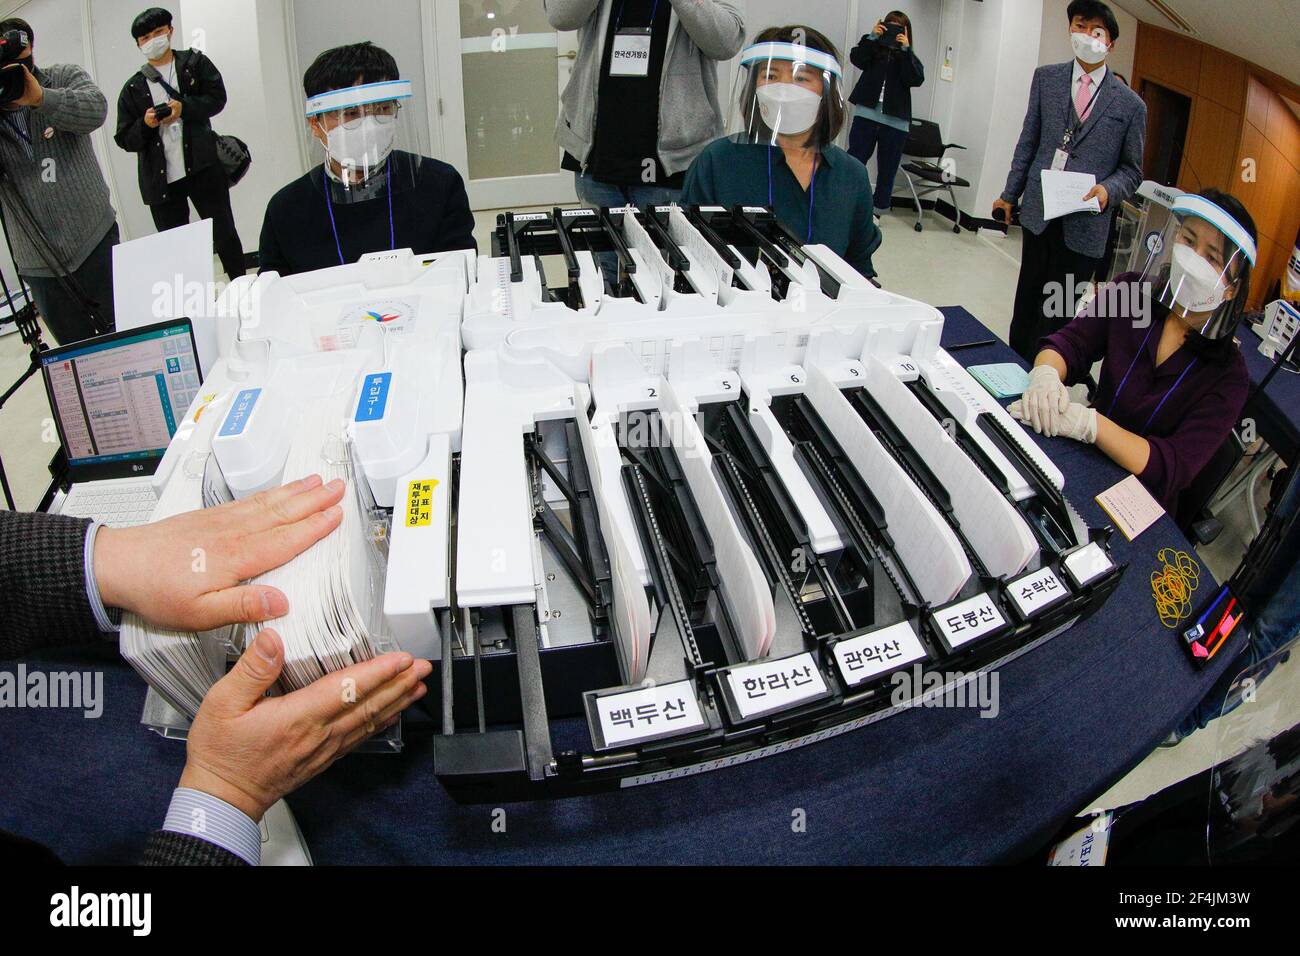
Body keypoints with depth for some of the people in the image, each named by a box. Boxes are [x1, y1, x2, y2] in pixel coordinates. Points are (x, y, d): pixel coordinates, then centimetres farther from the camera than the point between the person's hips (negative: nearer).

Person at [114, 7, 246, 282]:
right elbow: (125, 139, 8)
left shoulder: (195, 63, 10)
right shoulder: (133, 87, 11)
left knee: (224, 234, 6)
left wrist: (184, 107, -16)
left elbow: (217, 98, -2)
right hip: (161, 177, 2)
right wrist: (145, 124, -11)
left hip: (203, 168, -1)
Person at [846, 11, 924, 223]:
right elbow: (856, 59, -6)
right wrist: (872, 37, -12)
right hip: (866, 114, -1)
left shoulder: (909, 58, 9)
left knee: (887, 170, 6)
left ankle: (877, 211, 16)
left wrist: (905, 49, -11)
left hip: (895, 122, 1)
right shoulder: (875, 49, 10)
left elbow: (916, 79, -8)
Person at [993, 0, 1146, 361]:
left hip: (1085, 222, -2)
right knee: (1027, 298, 16)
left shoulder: (1130, 104, 0)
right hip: (1038, 212, 2)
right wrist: (1010, 194, 11)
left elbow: (1131, 170, 5)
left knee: (1057, 311, 4)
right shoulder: (1046, 78, 6)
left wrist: (1108, 190, -15)